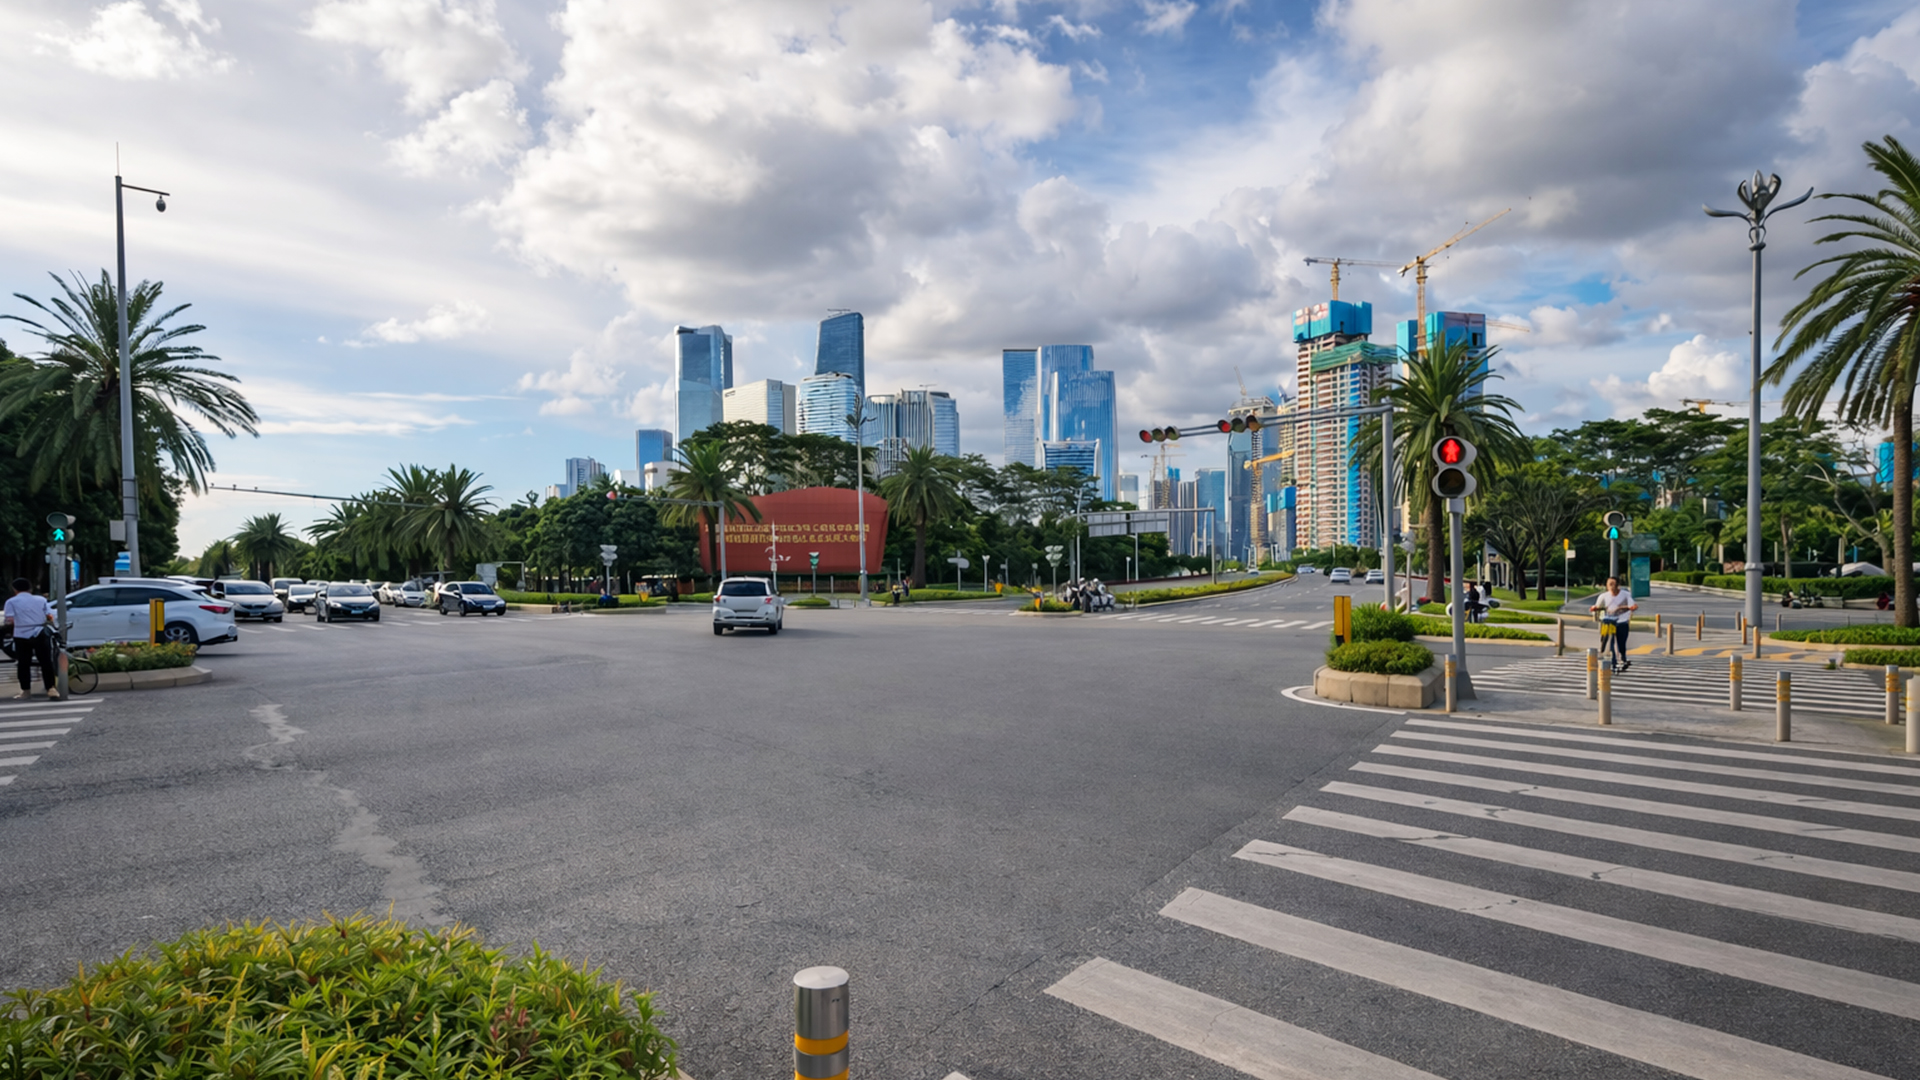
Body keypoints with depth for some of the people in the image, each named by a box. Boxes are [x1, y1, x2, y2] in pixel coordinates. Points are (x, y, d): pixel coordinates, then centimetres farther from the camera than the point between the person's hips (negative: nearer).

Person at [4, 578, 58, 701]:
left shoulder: (11, 601, 1)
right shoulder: (41, 599, 6)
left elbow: (10, 620, -9)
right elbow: (50, 617, 0)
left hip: (22, 636, -1)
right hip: (40, 635, 1)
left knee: (23, 665, 8)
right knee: (46, 663, 1)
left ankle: (25, 691, 11)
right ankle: (51, 689, -5)